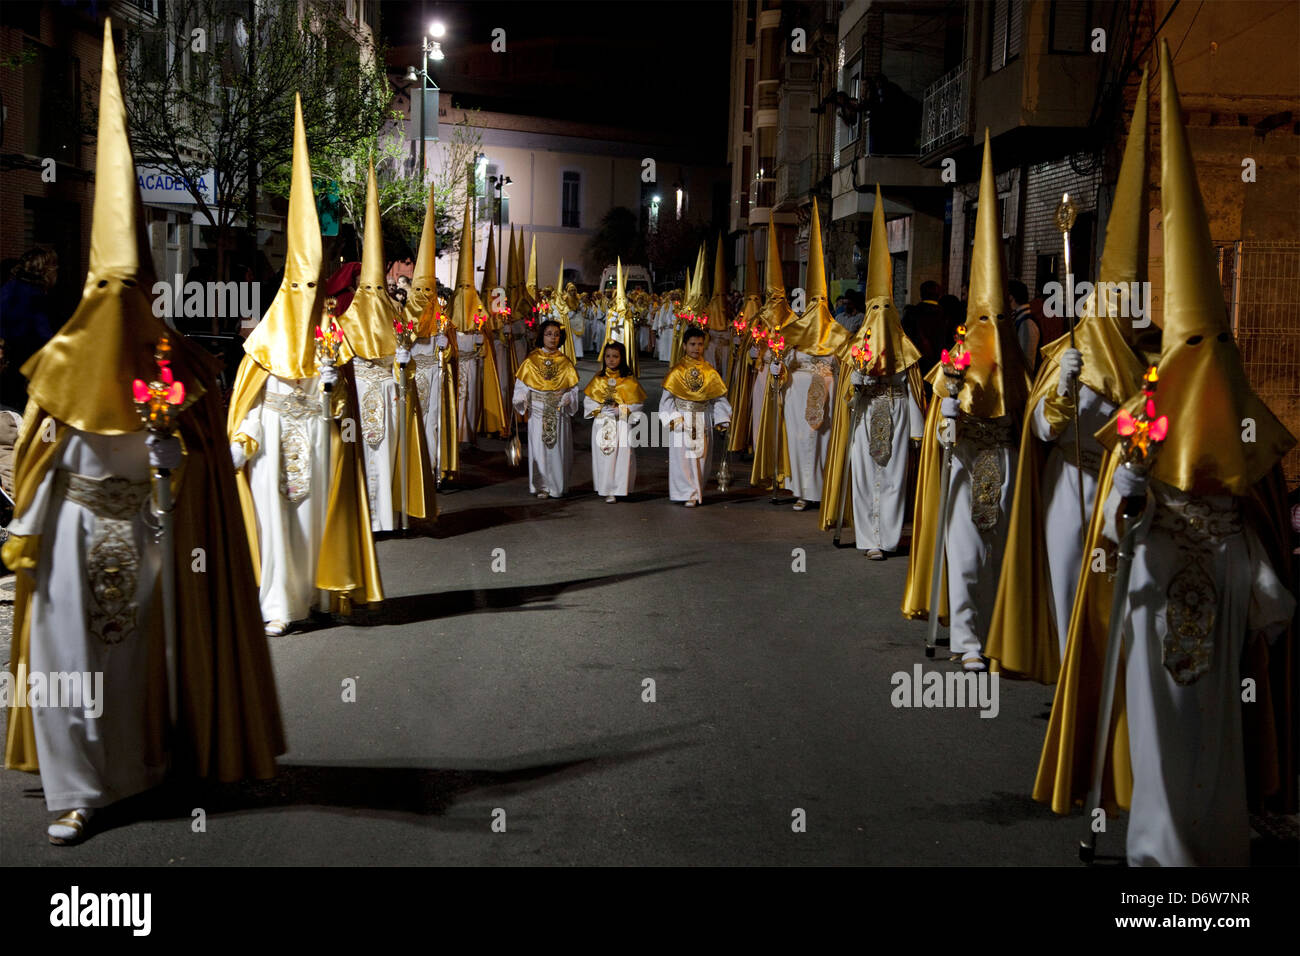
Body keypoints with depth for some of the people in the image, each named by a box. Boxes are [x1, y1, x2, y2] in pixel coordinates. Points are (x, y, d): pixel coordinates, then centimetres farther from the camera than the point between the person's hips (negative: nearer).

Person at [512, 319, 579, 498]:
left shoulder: (565, 362, 7)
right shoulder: (532, 360, 3)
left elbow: (573, 388, 6)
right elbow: (522, 385, 3)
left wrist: (566, 400, -13)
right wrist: (522, 402, -15)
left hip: (559, 411, 1)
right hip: (538, 411, -1)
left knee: (558, 447, 1)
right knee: (538, 447, -3)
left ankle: (558, 486, 11)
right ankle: (542, 486, 5)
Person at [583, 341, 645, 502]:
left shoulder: (629, 380, 0)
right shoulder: (598, 378, 6)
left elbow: (637, 403, -1)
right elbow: (588, 401, 6)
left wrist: (620, 409, -14)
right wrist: (601, 408, -10)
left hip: (622, 424, -2)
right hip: (602, 424, 2)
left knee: (622, 456, -6)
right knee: (603, 456, -1)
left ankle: (619, 488, 2)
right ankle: (607, 490, 6)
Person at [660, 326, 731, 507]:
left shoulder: (709, 371, 6)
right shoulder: (677, 370, -2)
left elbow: (718, 397, 7)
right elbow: (668, 396, -2)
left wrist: (721, 419, -1)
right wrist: (671, 417, -11)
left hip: (703, 420, 3)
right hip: (682, 420, -3)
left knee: (701, 456, 7)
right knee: (683, 456, -5)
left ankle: (697, 490, 21)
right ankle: (688, 493, -2)